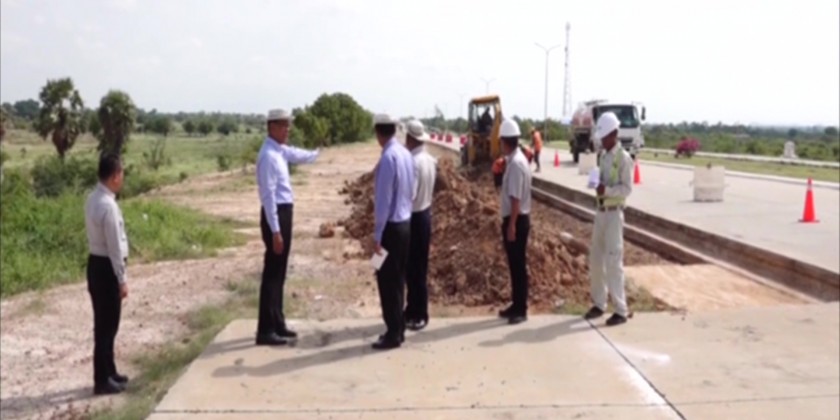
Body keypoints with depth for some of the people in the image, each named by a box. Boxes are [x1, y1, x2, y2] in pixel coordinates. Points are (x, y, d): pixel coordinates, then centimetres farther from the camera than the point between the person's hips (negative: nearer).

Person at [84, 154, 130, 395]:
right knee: (106, 326, 0)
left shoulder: (94, 199, 8)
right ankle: (102, 381, 10)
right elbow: (114, 246, -21)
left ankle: (109, 373, 30)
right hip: (106, 268, -10)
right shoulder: (108, 205, -22)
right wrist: (122, 280, -14)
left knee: (105, 324, 18)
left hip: (97, 264, 10)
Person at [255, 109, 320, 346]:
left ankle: (277, 325, 25)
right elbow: (268, 195, -22)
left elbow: (299, 156, 31)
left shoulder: (281, 151, 9)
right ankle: (266, 331, 3)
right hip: (275, 215, -10)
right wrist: (275, 230, -23)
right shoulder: (268, 156, -18)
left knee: (279, 272, 15)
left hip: (284, 213, 10)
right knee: (272, 273, -4)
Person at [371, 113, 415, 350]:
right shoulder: (406, 154, 6)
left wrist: (377, 235, -15)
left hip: (392, 226, -8)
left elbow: (383, 198, -19)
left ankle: (393, 334, 6)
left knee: (387, 281, 0)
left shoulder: (388, 157, -19)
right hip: (405, 223, 8)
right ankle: (398, 329, 24)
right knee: (397, 279, 15)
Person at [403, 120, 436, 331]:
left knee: (415, 269, 1)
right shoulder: (429, 160, 6)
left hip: (415, 218, -9)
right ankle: (413, 310, 27)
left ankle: (420, 315, 11)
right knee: (415, 267, 17)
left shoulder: (413, 162, -22)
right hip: (424, 214, 9)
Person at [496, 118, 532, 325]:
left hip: (516, 220, -10)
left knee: (518, 265, -2)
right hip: (514, 219, 10)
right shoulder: (514, 160, 10)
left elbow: (516, 198, -23)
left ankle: (521, 310, 6)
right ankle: (516, 305, 24)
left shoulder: (516, 163, -20)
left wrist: (511, 225, -22)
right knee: (514, 264, 15)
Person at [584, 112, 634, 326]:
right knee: (596, 259, 11)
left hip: (614, 213, -8)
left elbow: (627, 188, -15)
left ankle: (621, 310, -1)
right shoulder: (604, 156, 14)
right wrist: (598, 186, -1)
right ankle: (599, 304, 23)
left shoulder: (623, 158, -10)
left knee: (613, 261, -8)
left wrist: (607, 190, -29)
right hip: (601, 212, 8)